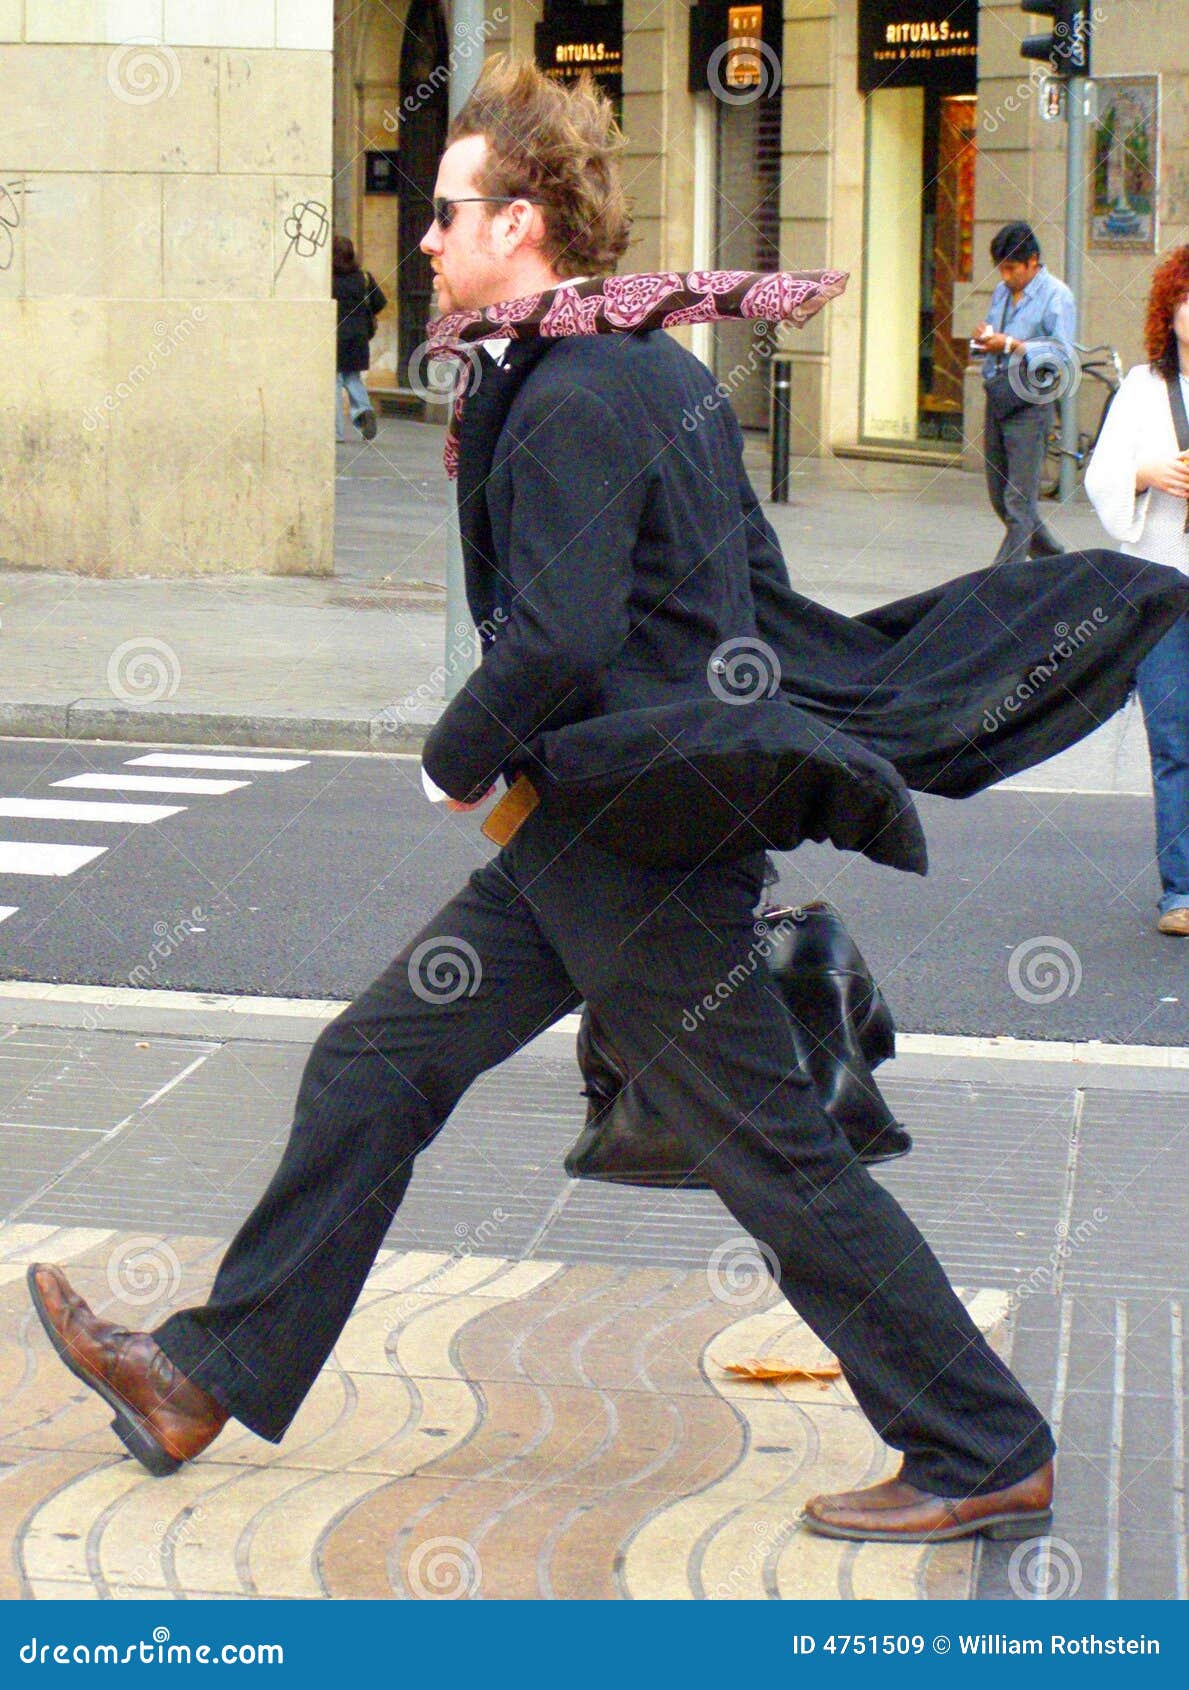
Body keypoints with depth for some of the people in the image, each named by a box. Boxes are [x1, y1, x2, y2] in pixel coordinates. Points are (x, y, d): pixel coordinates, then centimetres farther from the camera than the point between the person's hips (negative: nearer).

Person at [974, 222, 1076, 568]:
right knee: (1000, 497, 12)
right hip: (997, 401, 8)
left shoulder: (1056, 296, -7)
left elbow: (1062, 356, -15)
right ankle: (1054, 560, 28)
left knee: (1019, 501, -8)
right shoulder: (1001, 291, 15)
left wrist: (1010, 345, -20)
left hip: (1030, 406, -8)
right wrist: (983, 338, 2)